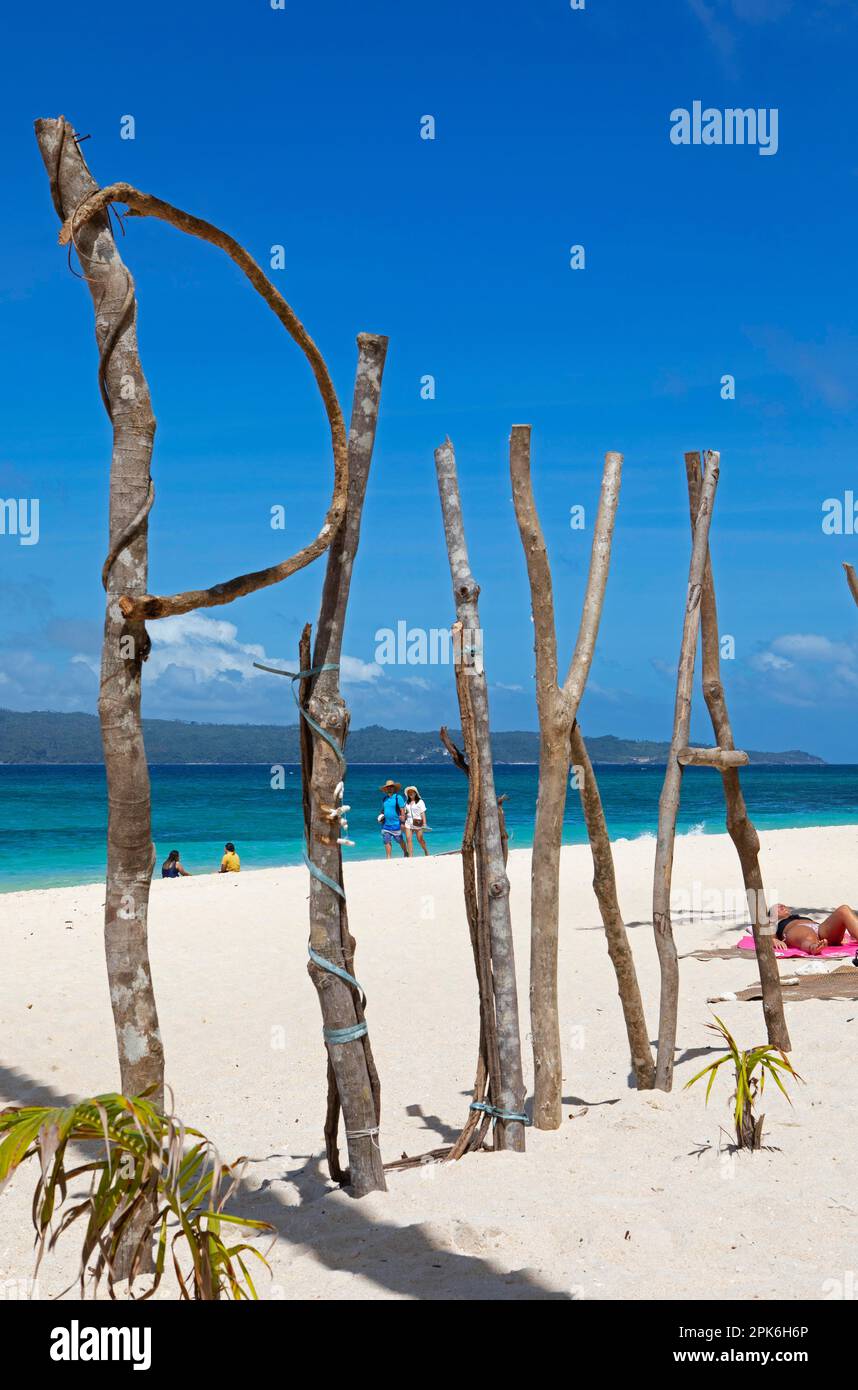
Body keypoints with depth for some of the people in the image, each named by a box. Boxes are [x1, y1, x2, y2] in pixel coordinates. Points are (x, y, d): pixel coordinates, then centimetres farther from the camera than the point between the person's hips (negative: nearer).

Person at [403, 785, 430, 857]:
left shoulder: (420, 802, 1)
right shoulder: (407, 802, 13)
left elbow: (423, 813, -3)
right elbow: (405, 813, 16)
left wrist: (424, 824, -10)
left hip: (418, 824, -3)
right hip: (408, 823, 3)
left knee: (420, 840, 4)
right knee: (409, 839, -8)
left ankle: (426, 852, 26)